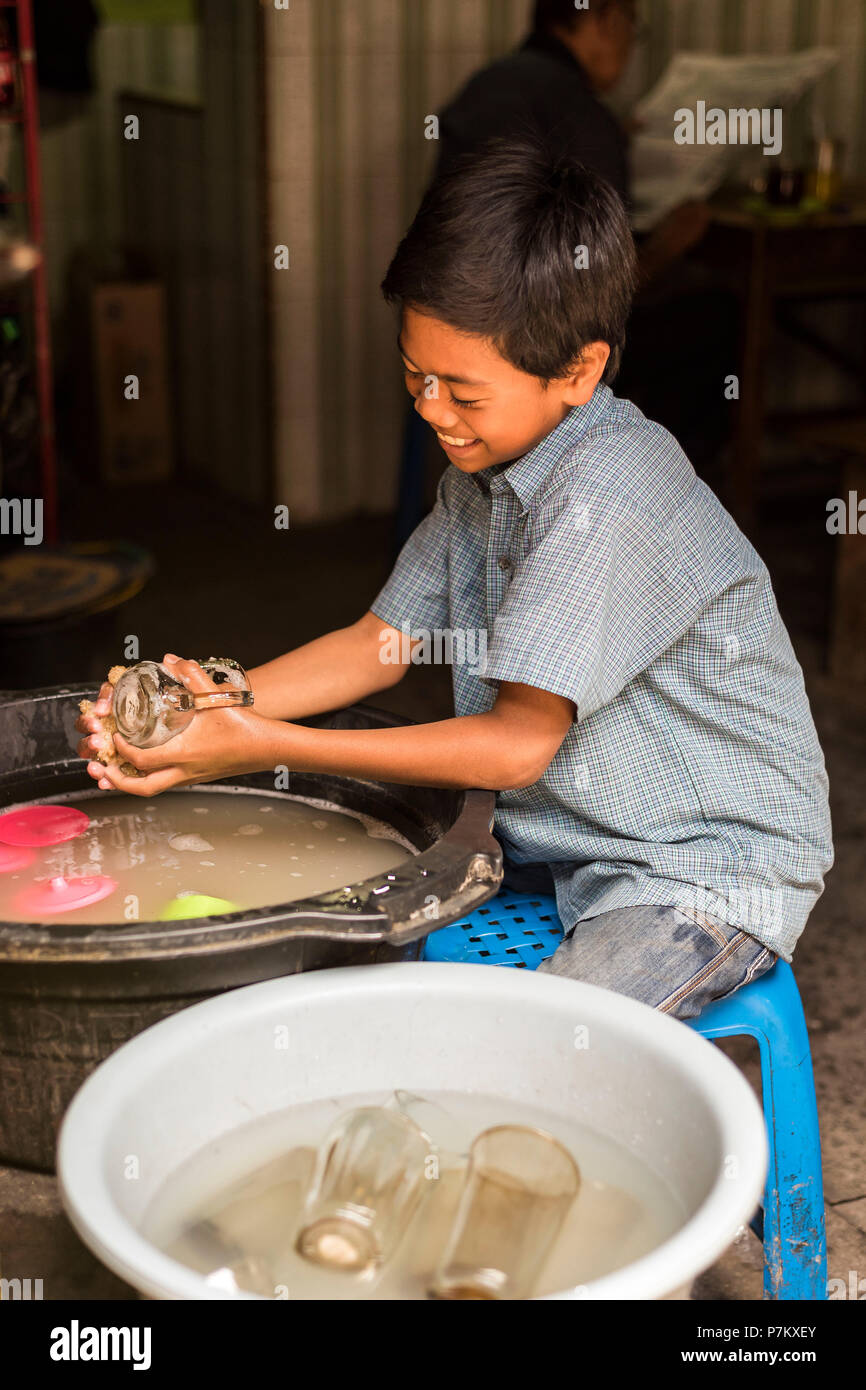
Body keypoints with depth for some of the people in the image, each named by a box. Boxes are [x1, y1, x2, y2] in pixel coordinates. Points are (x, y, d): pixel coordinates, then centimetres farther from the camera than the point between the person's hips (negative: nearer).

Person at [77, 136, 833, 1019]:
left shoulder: (605, 498, -27)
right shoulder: (486, 466, 2)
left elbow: (516, 743, -25)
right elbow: (382, 639, 8)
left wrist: (271, 747, -24)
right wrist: (218, 703, -8)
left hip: (712, 867, -8)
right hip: (559, 841, 8)